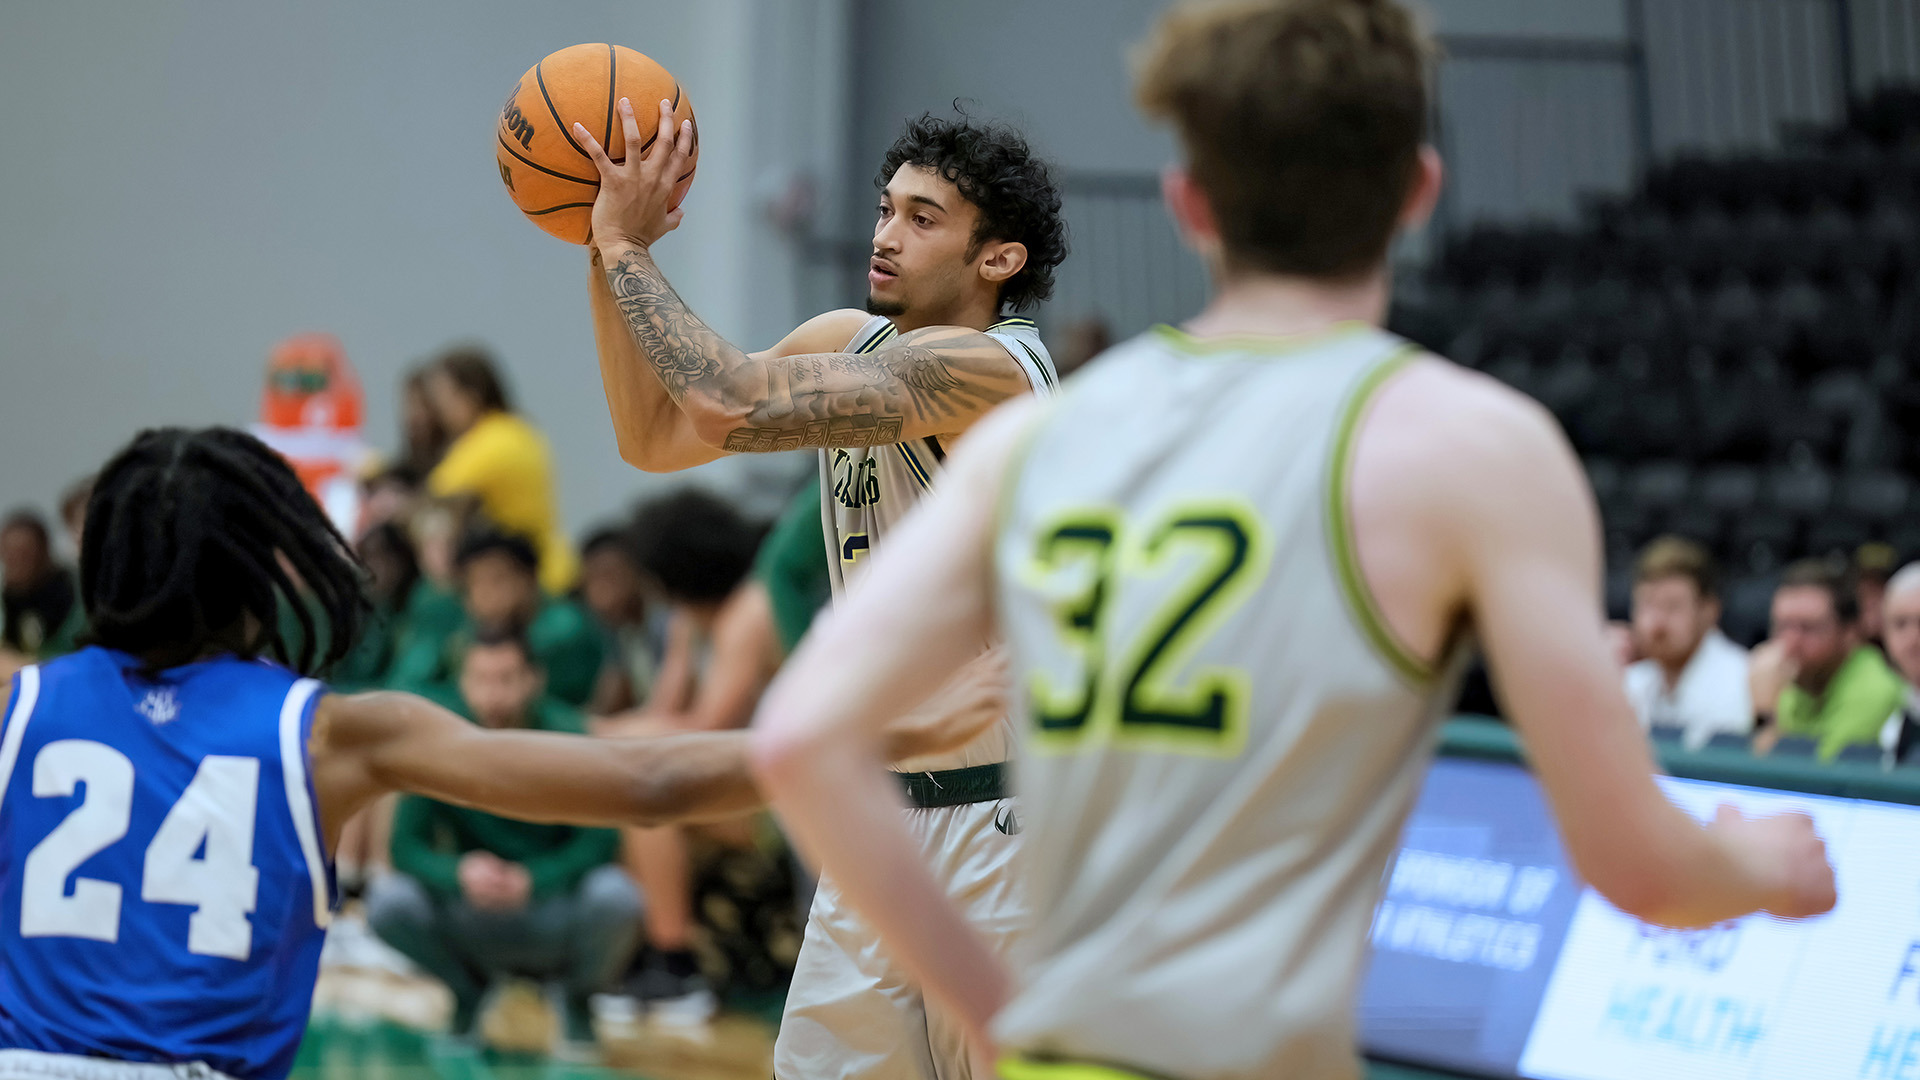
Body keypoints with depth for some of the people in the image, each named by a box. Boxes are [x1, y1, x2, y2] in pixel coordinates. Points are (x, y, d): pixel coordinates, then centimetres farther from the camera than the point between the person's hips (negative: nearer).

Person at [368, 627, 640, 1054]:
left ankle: (578, 1002, 1)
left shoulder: (565, 737, -14)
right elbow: (407, 846, -11)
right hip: (474, 920, 1)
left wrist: (532, 880, -32)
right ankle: (468, 993, 6)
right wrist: (459, 873, -33)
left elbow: (600, 840, -16)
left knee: (615, 895, -34)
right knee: (388, 898, -26)